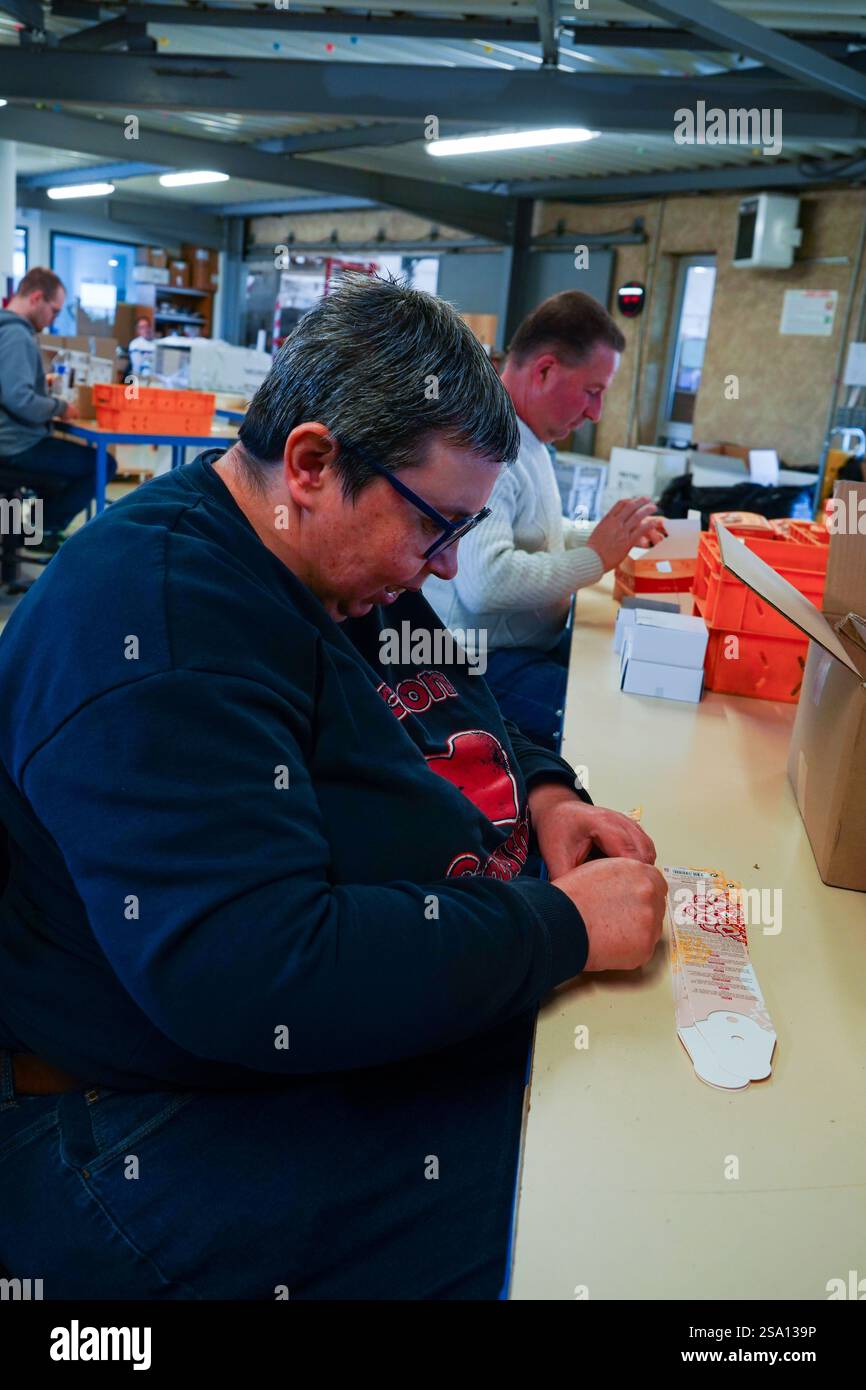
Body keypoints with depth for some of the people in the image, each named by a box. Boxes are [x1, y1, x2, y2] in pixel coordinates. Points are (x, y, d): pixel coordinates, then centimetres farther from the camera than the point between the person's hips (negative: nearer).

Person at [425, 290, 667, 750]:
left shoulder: (525, 435, 12)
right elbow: (485, 582, -33)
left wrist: (613, 534, 9)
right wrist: (596, 557, -19)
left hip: (540, 642, 11)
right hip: (487, 663, -10)